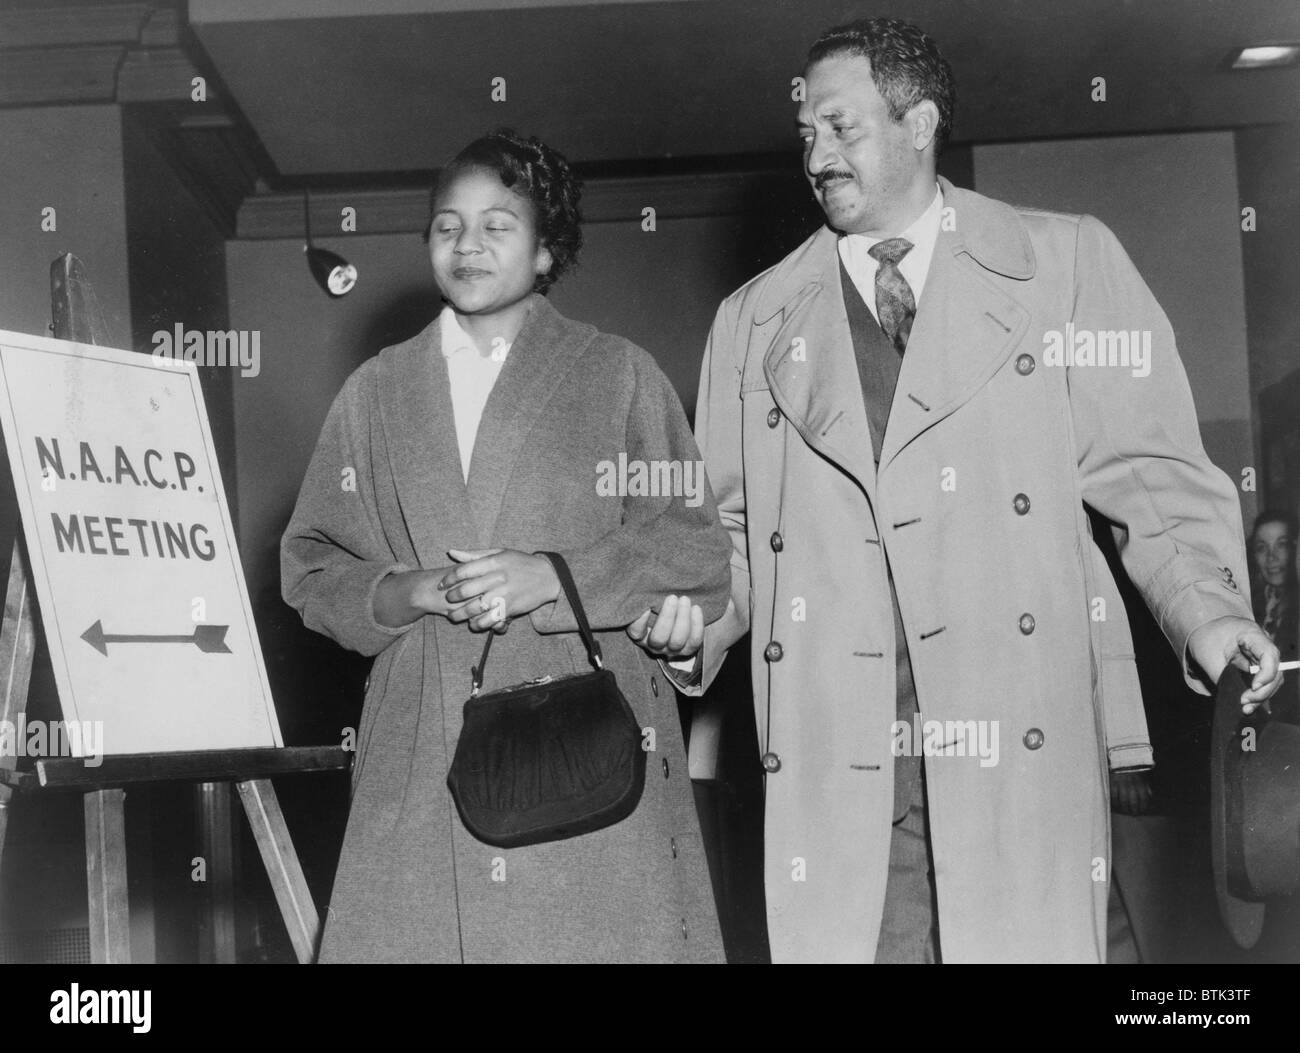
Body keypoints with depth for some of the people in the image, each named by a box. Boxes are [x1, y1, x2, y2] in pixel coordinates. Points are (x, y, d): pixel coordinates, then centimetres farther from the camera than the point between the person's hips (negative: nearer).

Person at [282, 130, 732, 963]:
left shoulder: (619, 377, 9)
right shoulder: (376, 392, 16)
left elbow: (698, 551, 2)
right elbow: (310, 566, 14)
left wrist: (553, 578, -10)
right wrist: (408, 593, -6)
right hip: (419, 747, 2)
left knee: (594, 934, -6)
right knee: (407, 929, -4)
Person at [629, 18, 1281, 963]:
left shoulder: (1067, 264, 8)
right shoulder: (754, 322, 16)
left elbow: (1150, 474, 4)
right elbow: (732, 523, 18)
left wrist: (1206, 609, -11)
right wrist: (697, 620, -1)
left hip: (1023, 746, -1)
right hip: (835, 766, 2)